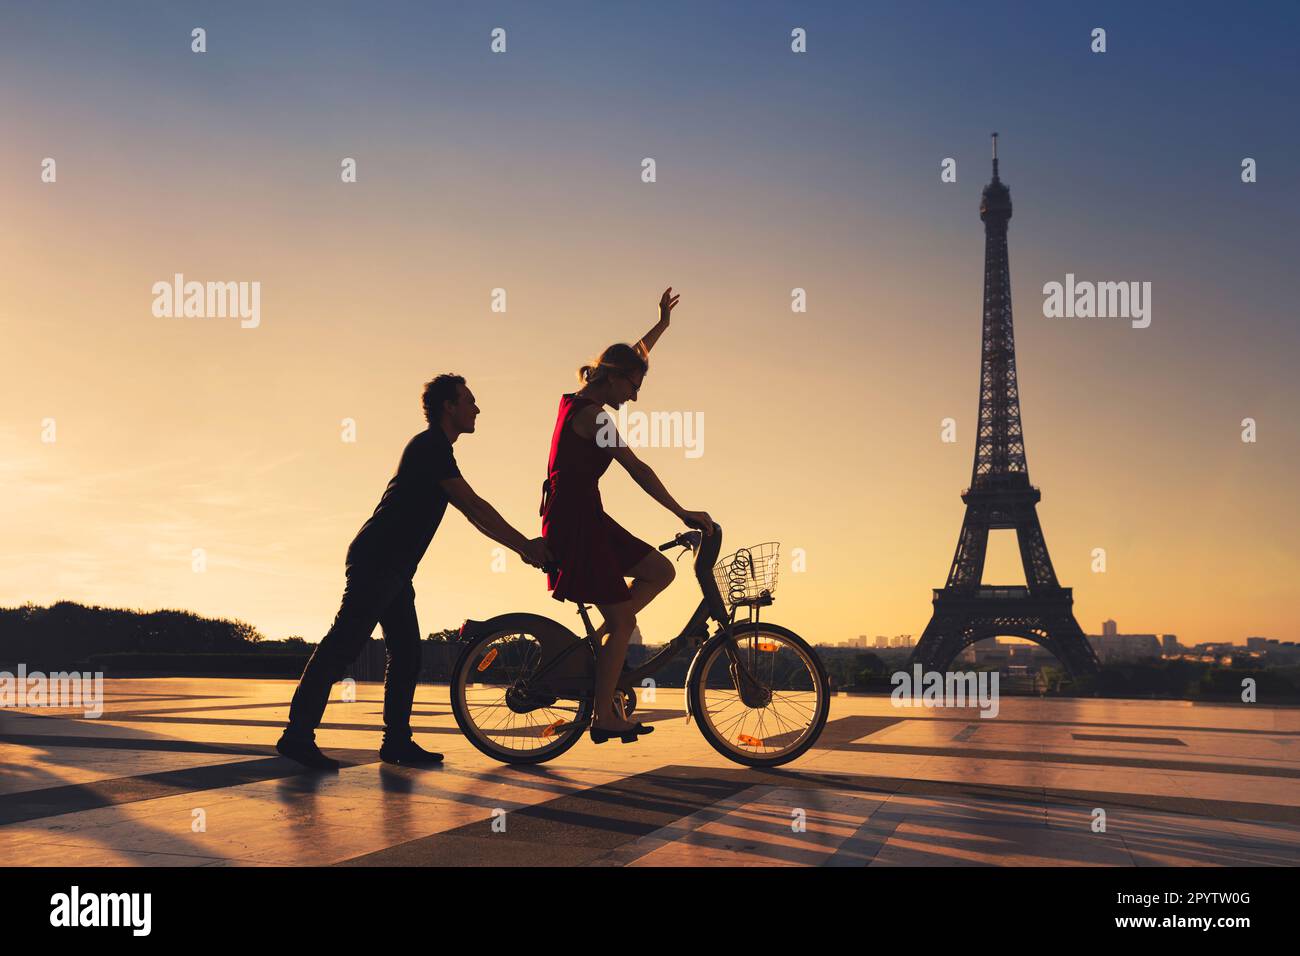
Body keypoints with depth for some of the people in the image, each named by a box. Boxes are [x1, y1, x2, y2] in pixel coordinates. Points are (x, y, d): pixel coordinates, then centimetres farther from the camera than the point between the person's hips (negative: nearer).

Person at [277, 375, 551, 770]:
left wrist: (523, 546, 15)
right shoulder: (430, 446, -11)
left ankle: (397, 741, 14)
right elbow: (475, 506, -16)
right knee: (343, 645, -11)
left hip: (393, 570, 10)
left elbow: (472, 513, 21)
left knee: (406, 654, 9)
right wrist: (524, 545, -11)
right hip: (376, 562, -10)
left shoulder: (436, 450, 21)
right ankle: (298, 734, -8)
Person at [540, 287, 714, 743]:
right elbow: (638, 470, -21)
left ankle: (596, 642, 11)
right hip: (577, 522, -10)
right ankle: (603, 716, 8)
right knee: (622, 620, -3)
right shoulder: (591, 415, -17)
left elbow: (628, 360, 26)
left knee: (661, 571, 10)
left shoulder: (576, 401, 11)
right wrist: (683, 513, -18)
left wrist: (661, 325, 32)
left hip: (580, 518, 10)